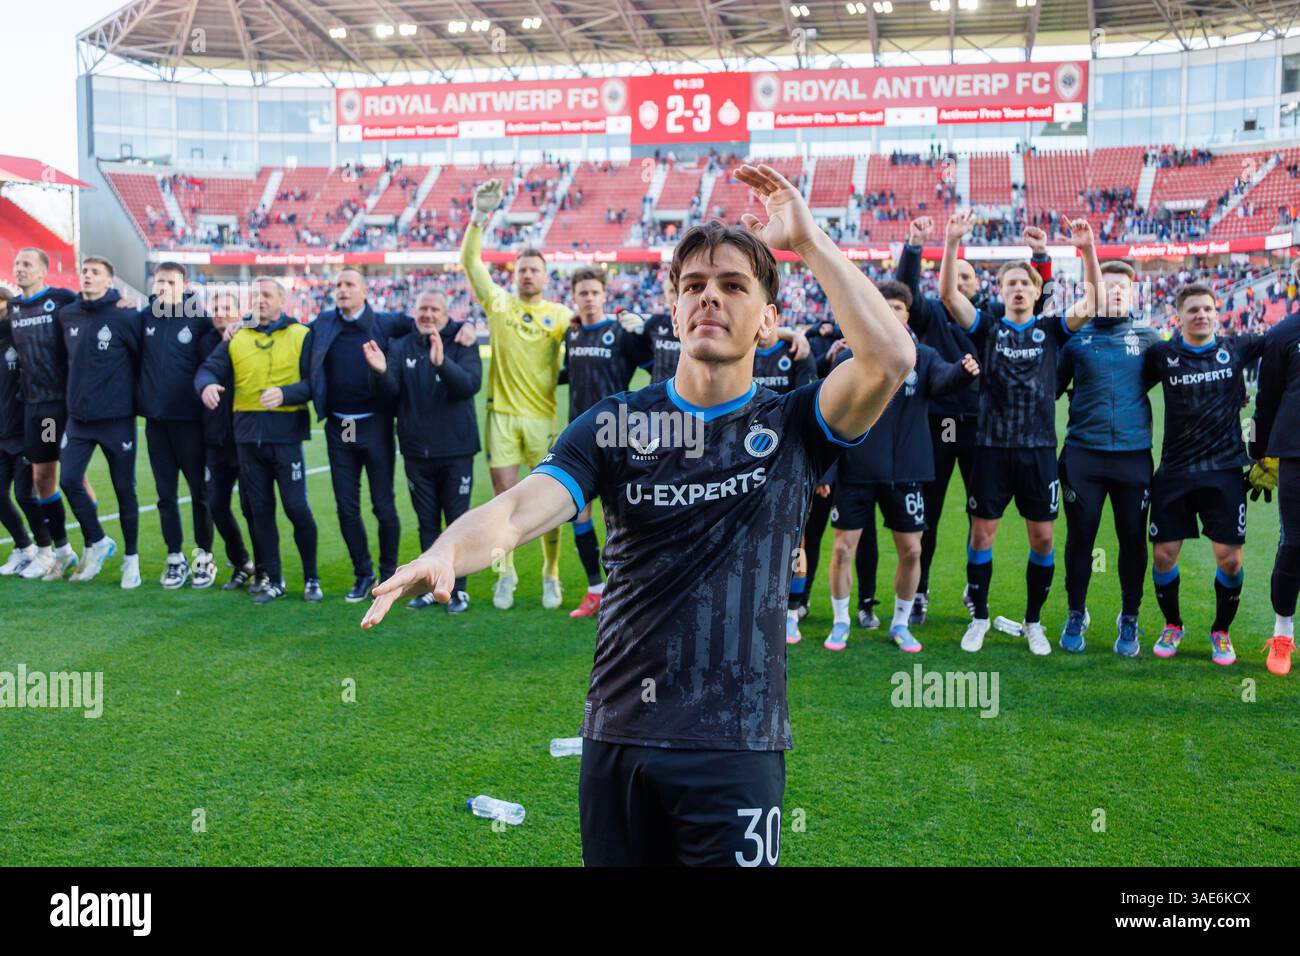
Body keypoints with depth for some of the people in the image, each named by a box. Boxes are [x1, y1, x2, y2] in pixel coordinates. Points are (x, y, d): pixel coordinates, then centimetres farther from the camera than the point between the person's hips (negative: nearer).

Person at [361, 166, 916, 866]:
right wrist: (444, 555, -33)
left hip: (737, 746, -2)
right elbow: (520, 508, -12)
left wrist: (807, 239, -13)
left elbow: (890, 357, -18)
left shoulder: (791, 427, 0)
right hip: (617, 736, 2)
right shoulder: (615, 423, 2)